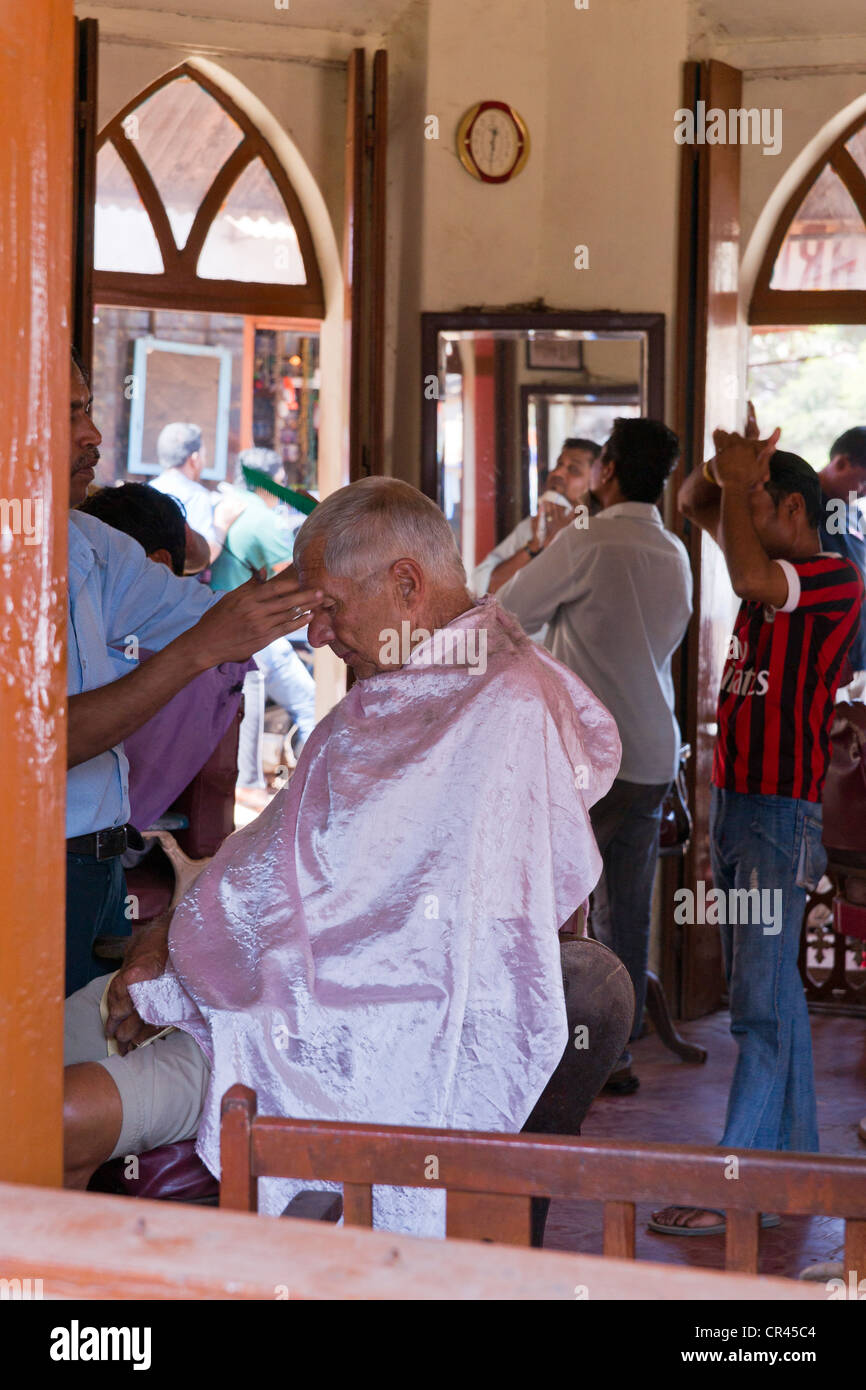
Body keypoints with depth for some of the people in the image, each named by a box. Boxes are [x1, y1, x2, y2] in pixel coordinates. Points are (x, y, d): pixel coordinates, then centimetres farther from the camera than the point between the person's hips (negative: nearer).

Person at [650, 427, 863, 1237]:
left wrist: (740, 482, -17)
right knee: (770, 995, 13)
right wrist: (725, 470, 4)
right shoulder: (773, 565, 14)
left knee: (761, 1003, -9)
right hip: (733, 802, 9)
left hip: (780, 813, -9)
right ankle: (795, 1159, 22)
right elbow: (693, 502, 24)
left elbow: (750, 578, -30)